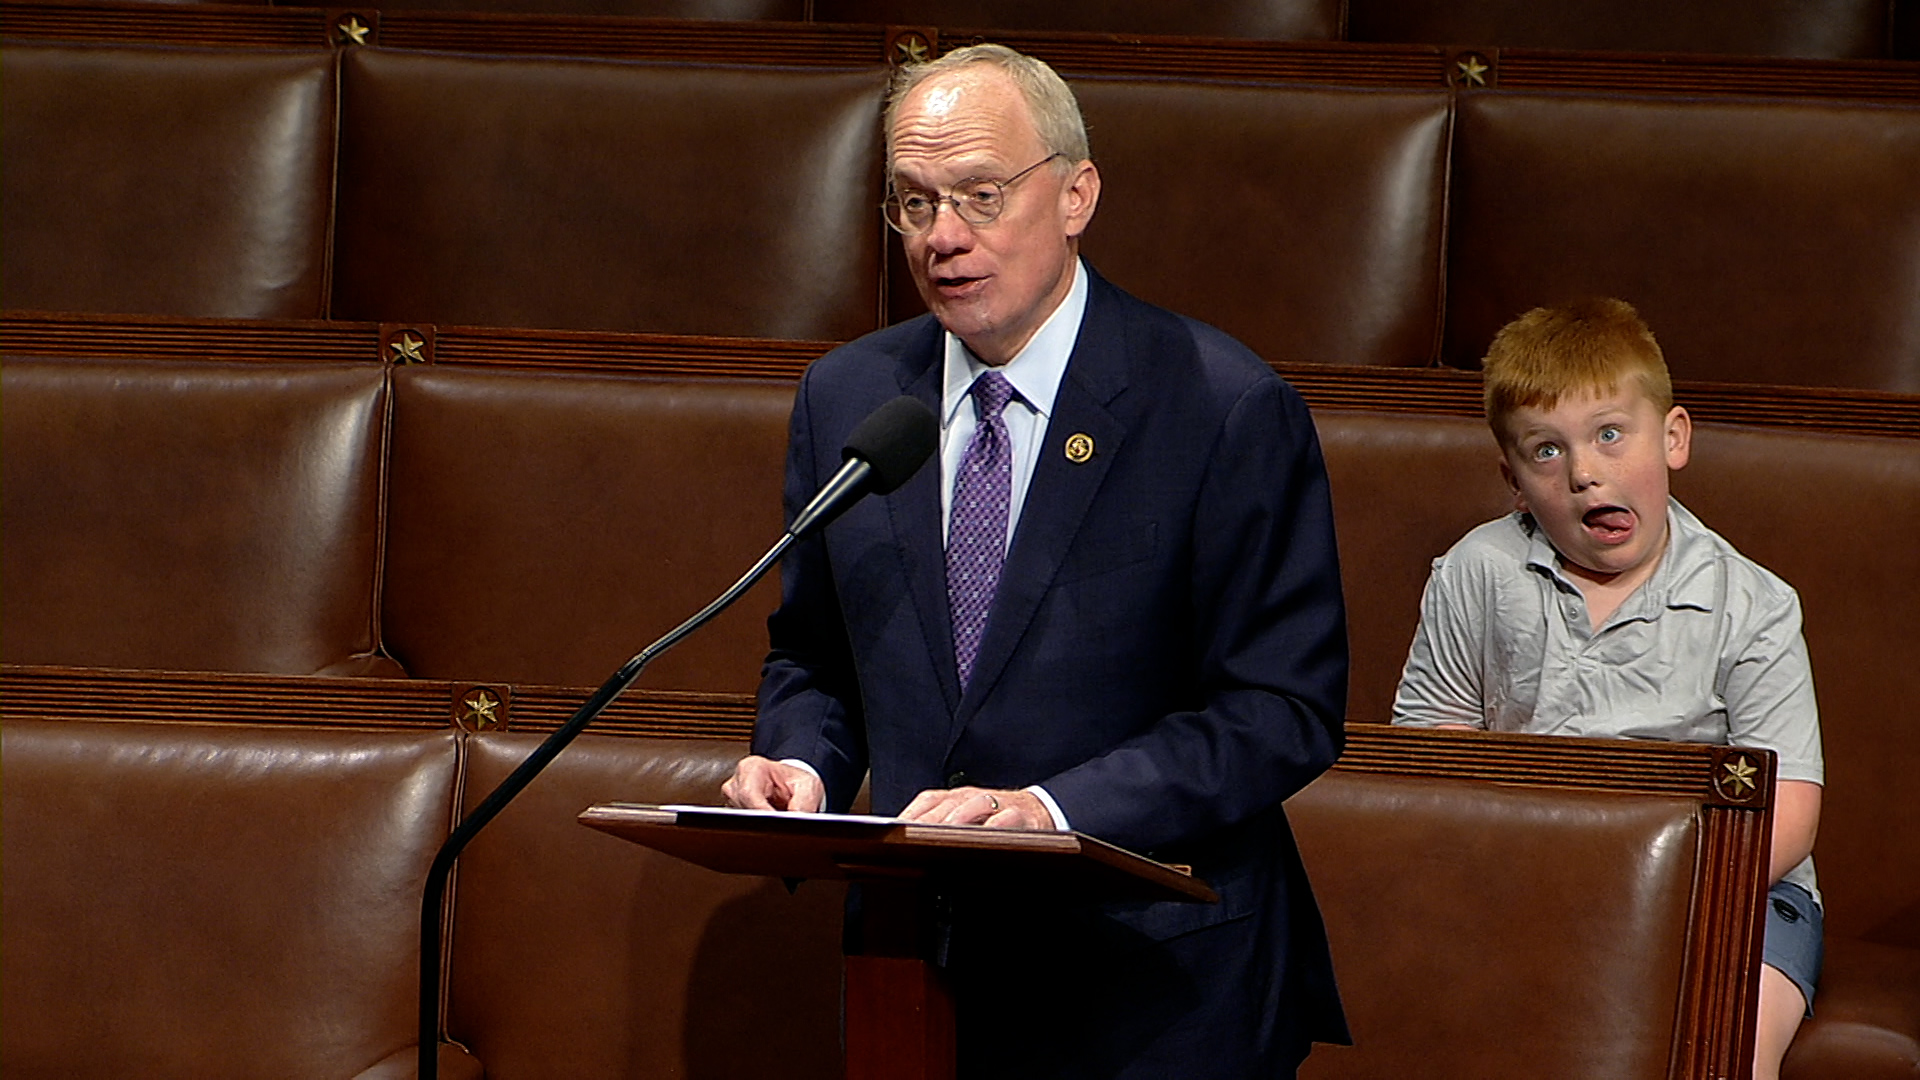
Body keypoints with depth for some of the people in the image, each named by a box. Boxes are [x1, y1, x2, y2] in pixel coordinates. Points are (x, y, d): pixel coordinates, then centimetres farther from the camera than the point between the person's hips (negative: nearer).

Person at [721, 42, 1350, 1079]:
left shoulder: (1227, 410, -10)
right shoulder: (843, 398, 7)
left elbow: (1283, 710, -13)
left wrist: (1051, 809, -24)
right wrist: (800, 764, -6)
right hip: (915, 972, 4)